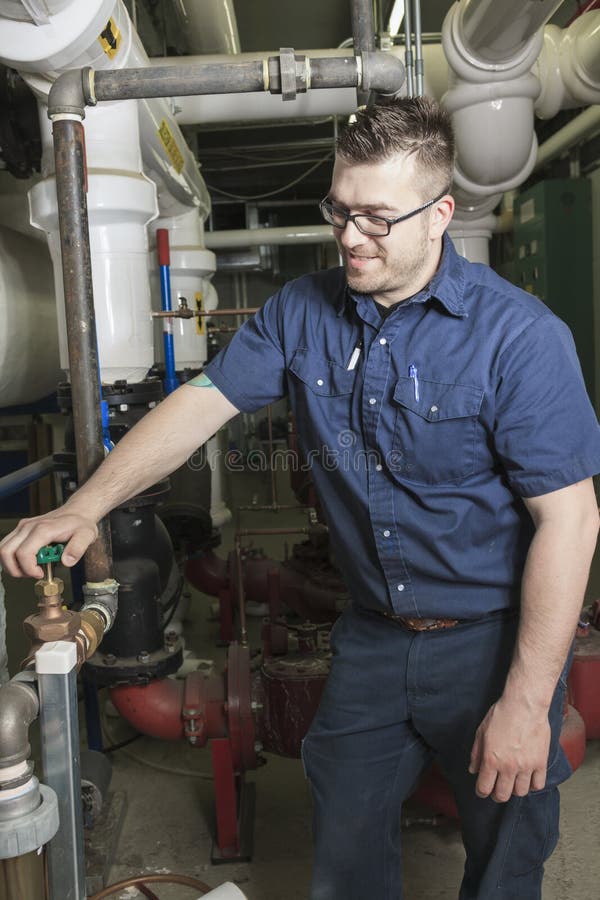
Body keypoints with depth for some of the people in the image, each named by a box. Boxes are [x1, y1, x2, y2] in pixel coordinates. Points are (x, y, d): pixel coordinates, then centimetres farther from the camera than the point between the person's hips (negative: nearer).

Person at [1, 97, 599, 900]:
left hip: (492, 642, -3)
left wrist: (527, 704, -18)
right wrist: (85, 507, -18)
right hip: (372, 638, 4)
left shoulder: (518, 336, -19)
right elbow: (202, 403, -5)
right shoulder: (303, 312, -3)